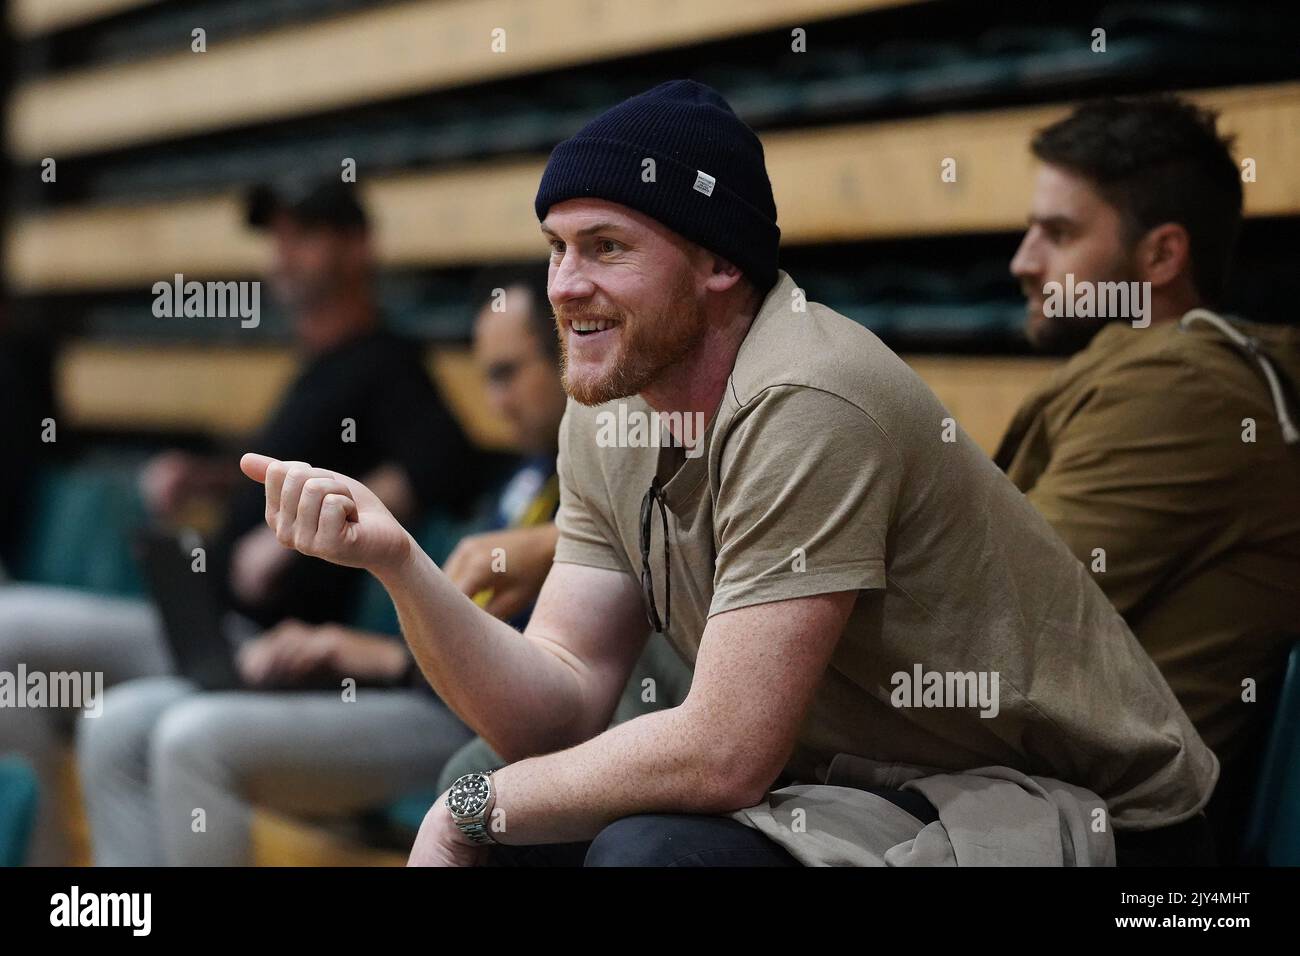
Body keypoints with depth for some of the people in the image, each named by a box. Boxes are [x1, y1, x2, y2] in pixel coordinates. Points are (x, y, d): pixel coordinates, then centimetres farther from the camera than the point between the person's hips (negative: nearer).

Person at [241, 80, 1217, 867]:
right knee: (516, 834, -2)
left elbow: (723, 755, -25)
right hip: (876, 785, 8)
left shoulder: (806, 405, -24)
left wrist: (471, 810, -12)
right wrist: (398, 562, -17)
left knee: (652, 850, -26)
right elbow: (561, 712, -2)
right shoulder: (606, 415, 2)